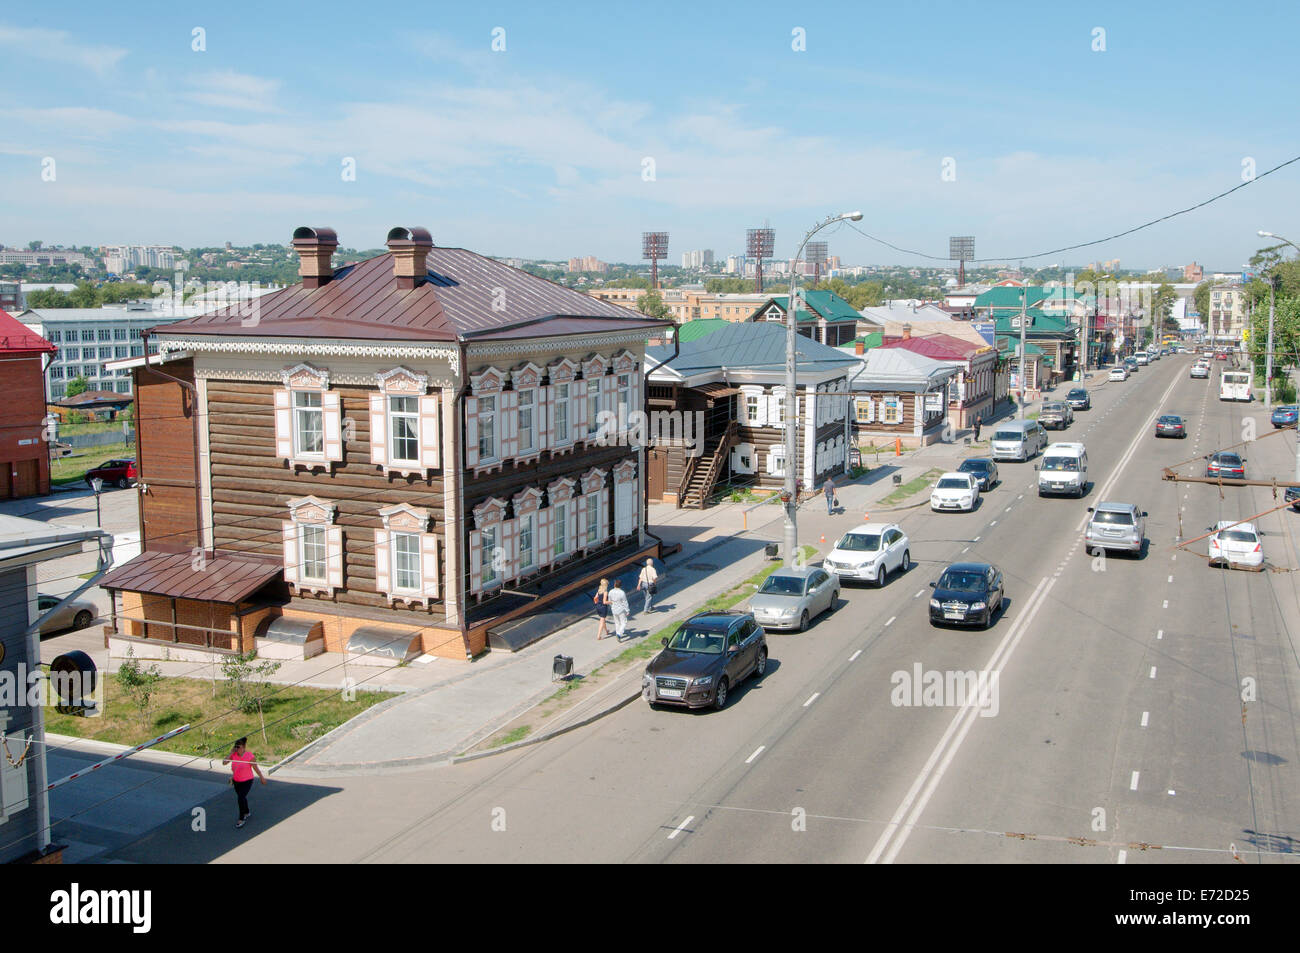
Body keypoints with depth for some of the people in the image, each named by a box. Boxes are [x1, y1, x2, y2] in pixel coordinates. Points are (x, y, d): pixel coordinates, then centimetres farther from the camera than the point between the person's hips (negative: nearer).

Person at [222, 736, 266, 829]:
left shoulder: (250, 756, -21)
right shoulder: (233, 754, -8)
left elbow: (256, 768, -10)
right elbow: (224, 762, -14)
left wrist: (262, 777, -1)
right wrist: (230, 753, -20)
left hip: (247, 781, -6)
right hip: (236, 781, 6)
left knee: (241, 798, -14)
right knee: (242, 797, 21)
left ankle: (241, 819, -2)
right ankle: (247, 812, 45)